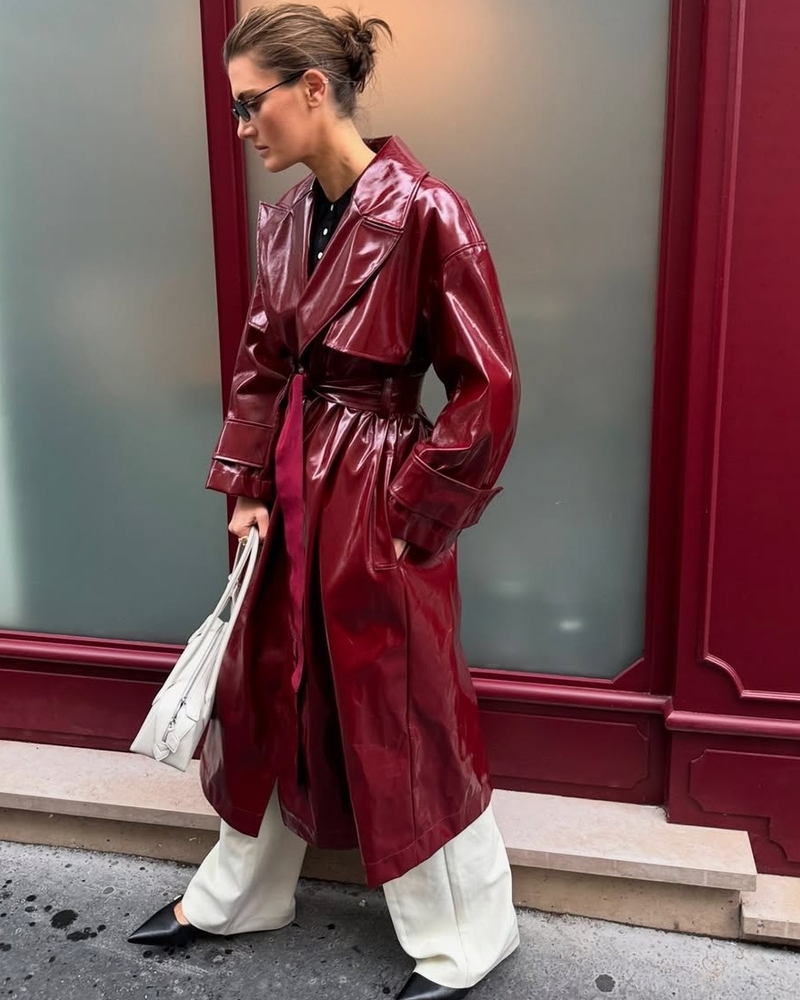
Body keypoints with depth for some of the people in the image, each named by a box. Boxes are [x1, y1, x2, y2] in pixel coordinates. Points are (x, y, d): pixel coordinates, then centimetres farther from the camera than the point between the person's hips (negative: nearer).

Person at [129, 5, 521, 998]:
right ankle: (238, 893, 44)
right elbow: (261, 365, 13)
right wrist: (247, 487, 5)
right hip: (293, 488, 7)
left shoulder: (425, 212, -16)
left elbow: (488, 388, -14)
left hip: (378, 496, -7)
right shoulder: (284, 219, 6)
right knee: (264, 691, 19)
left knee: (404, 715, 6)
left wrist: (414, 511, -11)